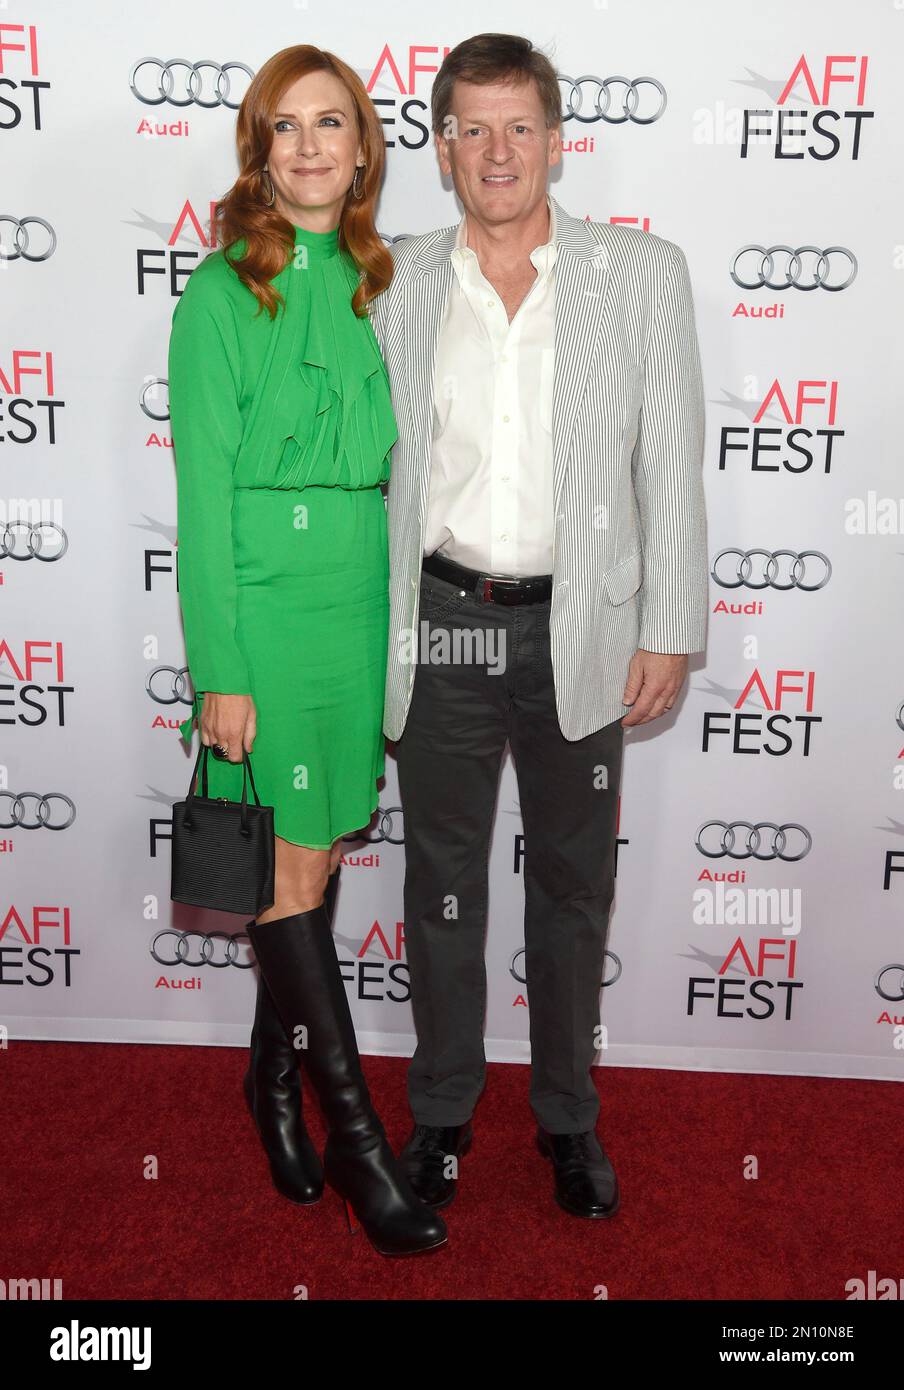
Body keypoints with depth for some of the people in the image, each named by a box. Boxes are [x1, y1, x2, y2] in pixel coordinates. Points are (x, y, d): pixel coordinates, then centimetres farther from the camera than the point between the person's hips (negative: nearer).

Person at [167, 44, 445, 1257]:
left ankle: (274, 1074, 33)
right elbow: (202, 495, -9)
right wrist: (220, 671, -12)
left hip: (360, 604, 6)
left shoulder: (371, 287, 11)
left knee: (323, 858, 12)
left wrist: (395, 609, 10)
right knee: (290, 875, 2)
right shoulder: (222, 295, -5)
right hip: (265, 613, -5)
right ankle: (355, 1135, 15)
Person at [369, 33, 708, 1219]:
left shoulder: (643, 273, 0)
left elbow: (671, 465, -1)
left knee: (573, 885, 13)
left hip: (578, 629, 0)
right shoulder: (395, 284, 3)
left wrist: (669, 631, -4)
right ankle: (442, 1111, 33)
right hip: (440, 625, 1)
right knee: (443, 881, 13)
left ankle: (570, 1117, 33)